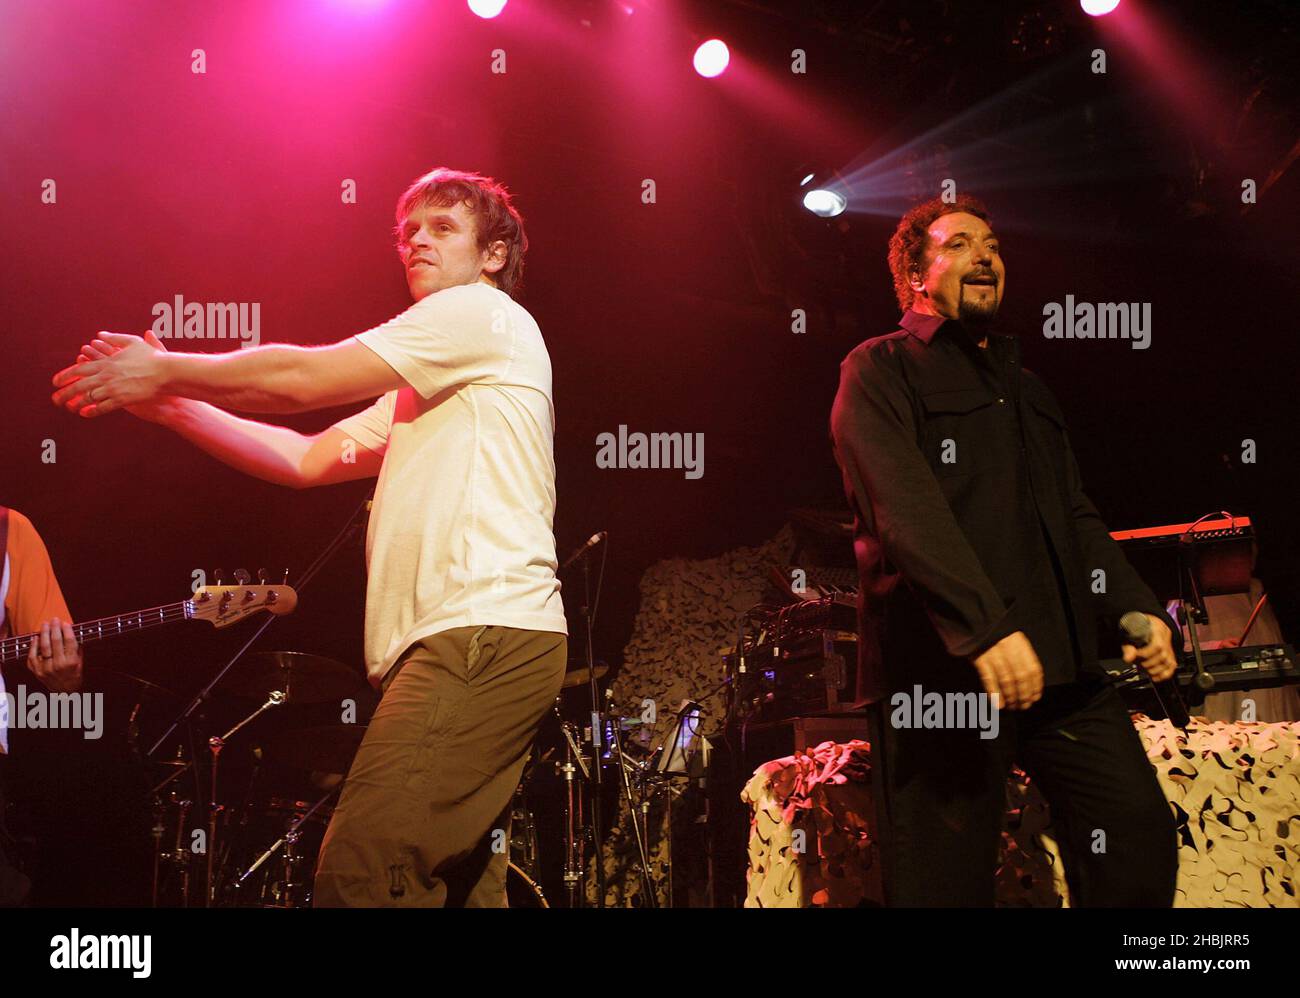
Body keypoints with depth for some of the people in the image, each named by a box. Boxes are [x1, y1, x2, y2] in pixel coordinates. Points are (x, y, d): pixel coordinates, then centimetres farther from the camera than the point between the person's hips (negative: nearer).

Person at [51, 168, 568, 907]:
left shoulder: (485, 313, 1)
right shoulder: (419, 391, 31)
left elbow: (304, 379, -5)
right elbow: (308, 459, 23)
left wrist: (164, 370, 5)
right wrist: (166, 399, 15)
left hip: (486, 630, -10)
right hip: (464, 645, 10)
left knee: (361, 869, -19)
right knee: (461, 882, 7)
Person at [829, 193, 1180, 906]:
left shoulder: (1024, 387, 26)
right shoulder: (880, 372, 2)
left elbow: (1075, 515, 26)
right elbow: (907, 510, -13)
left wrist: (1134, 607, 8)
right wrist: (986, 628, -25)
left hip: (1060, 665, 7)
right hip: (939, 669, -6)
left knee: (1141, 841, -4)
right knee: (946, 885, -5)